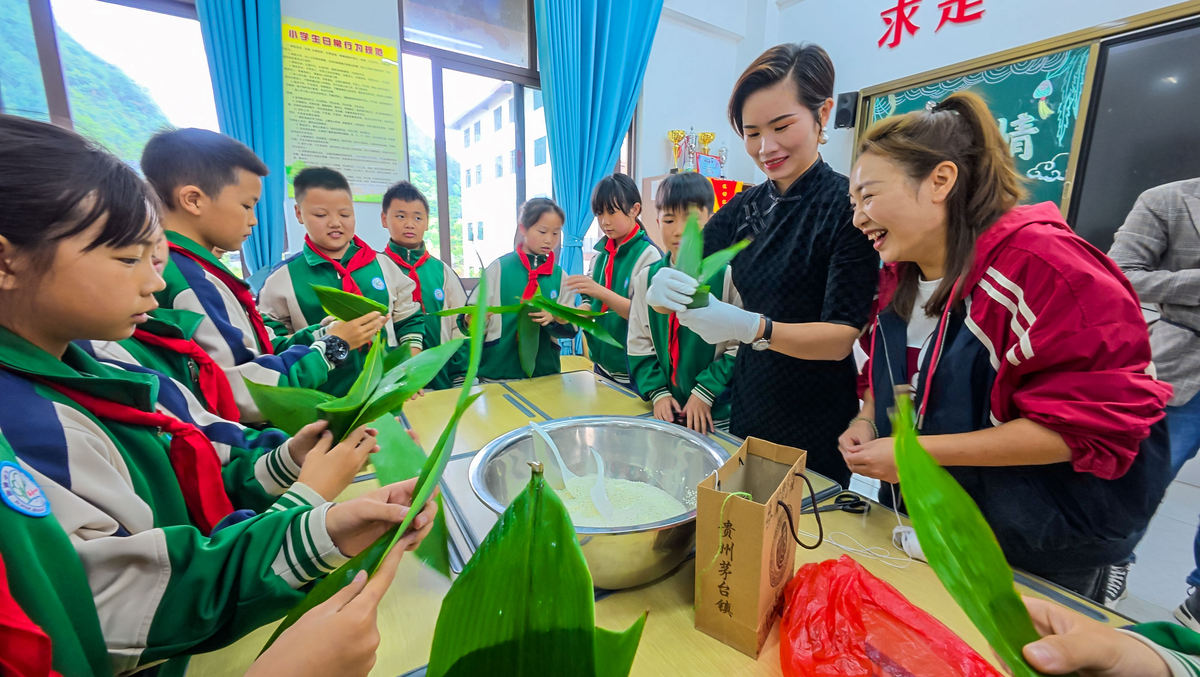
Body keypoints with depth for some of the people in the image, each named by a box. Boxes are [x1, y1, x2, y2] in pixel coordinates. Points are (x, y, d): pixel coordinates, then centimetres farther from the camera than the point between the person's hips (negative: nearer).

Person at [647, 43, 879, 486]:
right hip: (747, 406, 5)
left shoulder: (848, 205, -15)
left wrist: (750, 327, -37)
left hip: (815, 427, -5)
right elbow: (677, 279, -3)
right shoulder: (744, 208, 1)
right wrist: (663, 290, -27)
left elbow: (841, 338, -20)